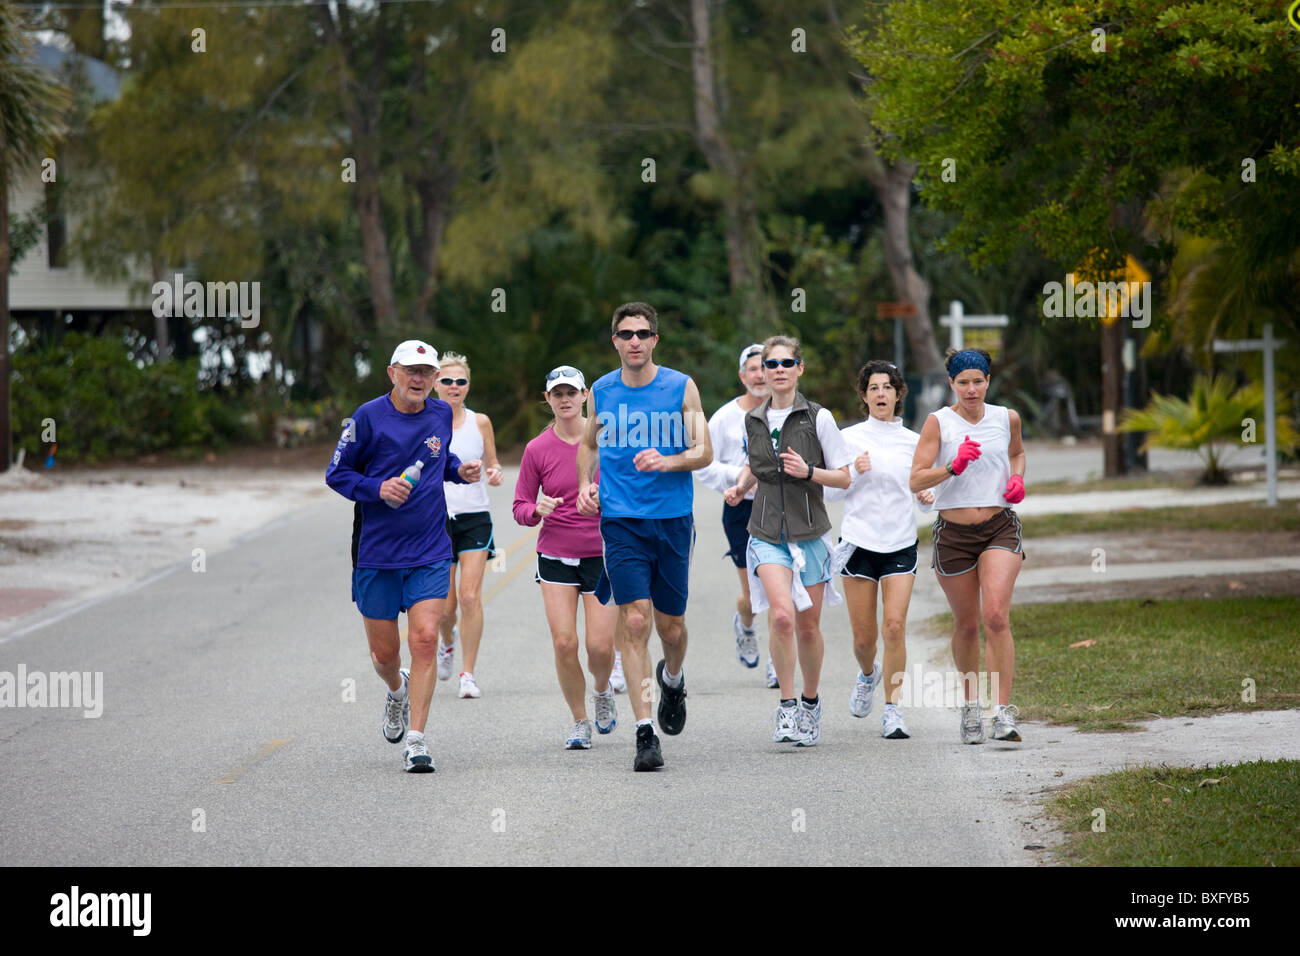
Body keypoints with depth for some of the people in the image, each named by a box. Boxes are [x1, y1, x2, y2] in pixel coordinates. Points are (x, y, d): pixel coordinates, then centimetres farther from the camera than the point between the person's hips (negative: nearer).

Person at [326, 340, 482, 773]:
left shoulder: (442, 414, 5)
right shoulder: (369, 417, -7)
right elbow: (337, 473, -1)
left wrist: (461, 470, 3)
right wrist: (378, 489, -17)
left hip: (430, 553, 1)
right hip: (377, 554, -1)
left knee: (424, 640, -13)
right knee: (384, 652, 7)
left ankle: (416, 740, -8)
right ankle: (398, 690, 44)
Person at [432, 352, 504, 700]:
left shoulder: (480, 422, 5)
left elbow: (492, 465, 15)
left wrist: (495, 473, -7)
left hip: (475, 518, 0)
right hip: (436, 518, 0)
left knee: (470, 596, -13)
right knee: (444, 605, 2)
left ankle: (468, 674, -6)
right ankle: (448, 640, 38)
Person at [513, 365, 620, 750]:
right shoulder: (537, 450, -1)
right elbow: (521, 508, 4)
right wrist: (537, 510, -18)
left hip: (602, 554, -1)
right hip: (556, 555, 1)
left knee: (600, 645, -8)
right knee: (564, 642, -9)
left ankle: (602, 690, 28)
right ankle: (579, 722, 10)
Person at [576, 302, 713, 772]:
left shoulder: (681, 387, 0)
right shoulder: (600, 392, 6)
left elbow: (704, 452, 0)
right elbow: (588, 444, 24)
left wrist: (667, 461, -19)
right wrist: (585, 485, 7)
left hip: (673, 520, 0)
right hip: (620, 521, 0)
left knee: (670, 626, 8)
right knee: (634, 622, -13)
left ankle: (672, 679, 44)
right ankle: (645, 733, -12)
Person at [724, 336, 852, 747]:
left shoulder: (818, 418, -4)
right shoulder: (753, 420, 6)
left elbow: (844, 477, -2)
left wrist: (808, 472, -18)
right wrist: (740, 486, 5)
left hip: (809, 532, -1)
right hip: (767, 533, 1)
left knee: (808, 626, 7)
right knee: (782, 615, -21)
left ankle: (810, 704, 29)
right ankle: (786, 706, -12)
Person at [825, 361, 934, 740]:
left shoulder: (912, 441, 7)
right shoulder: (849, 438, 3)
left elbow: (921, 486, 18)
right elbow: (830, 492, 4)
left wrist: (928, 496, -4)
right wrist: (854, 472, -14)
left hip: (901, 545, 1)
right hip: (859, 541, 0)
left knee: (895, 626, -13)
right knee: (863, 635, 3)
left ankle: (894, 709, -8)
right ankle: (868, 674, 37)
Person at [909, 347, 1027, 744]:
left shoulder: (1006, 418, 5)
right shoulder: (938, 422, -4)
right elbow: (916, 480, -10)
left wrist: (1018, 478, 7)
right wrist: (954, 466, -26)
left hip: (1000, 529, 0)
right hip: (953, 533, 0)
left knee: (996, 615, -17)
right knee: (966, 624, 9)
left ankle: (1003, 711, -18)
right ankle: (970, 705, 30)